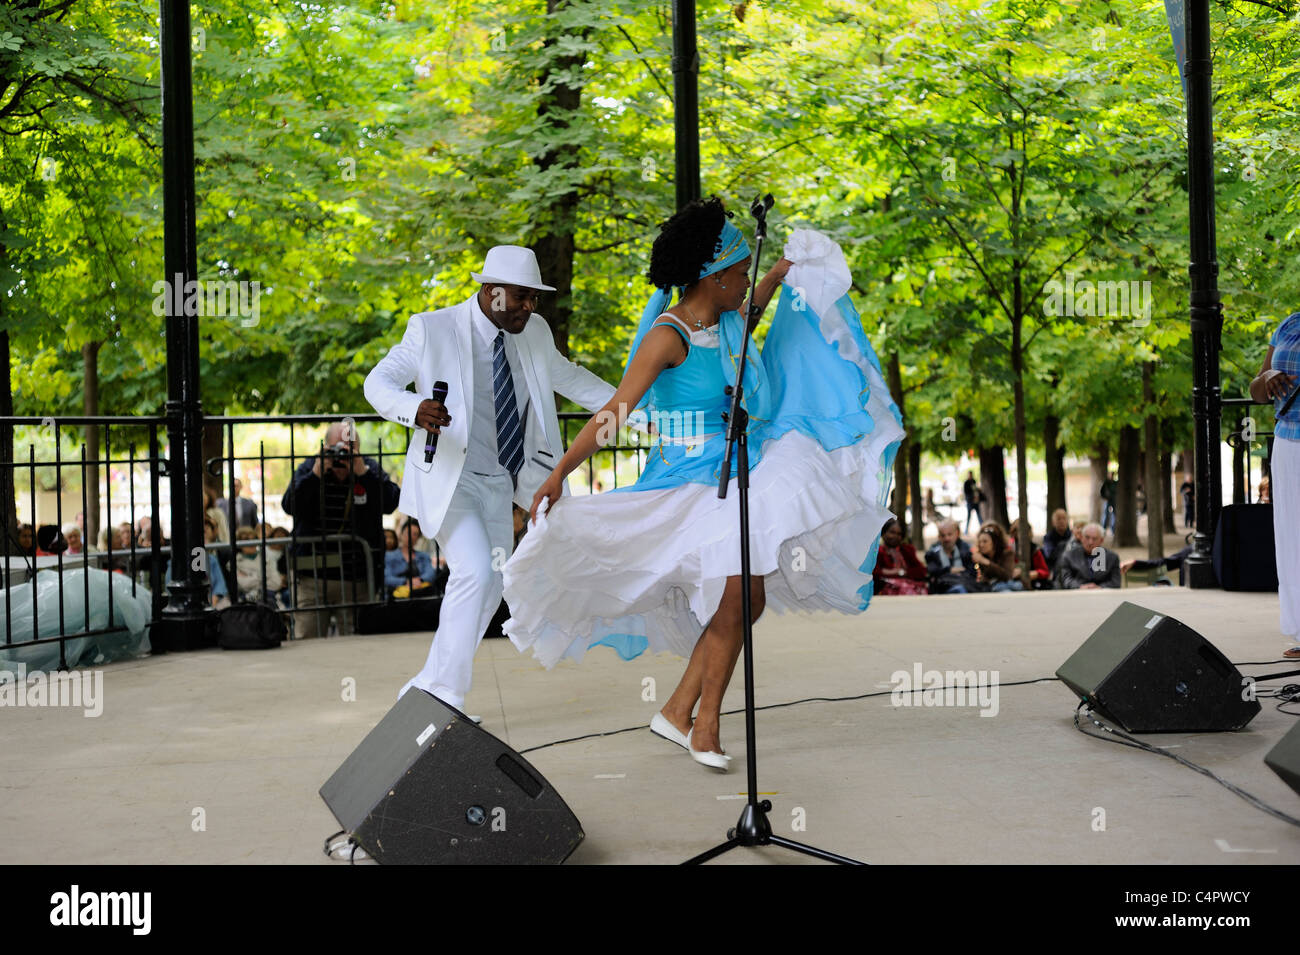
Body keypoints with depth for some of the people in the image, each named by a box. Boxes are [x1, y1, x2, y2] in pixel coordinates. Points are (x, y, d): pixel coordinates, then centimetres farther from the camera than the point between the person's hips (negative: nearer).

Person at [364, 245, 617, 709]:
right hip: (447, 479, -7)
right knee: (477, 572, -23)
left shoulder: (534, 334, 2)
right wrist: (415, 408, -31)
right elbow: (378, 381, -9)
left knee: (489, 590, 11)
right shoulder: (432, 330, -13)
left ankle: (429, 689, 25)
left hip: (498, 483, 7)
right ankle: (442, 691, -10)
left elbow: (569, 378, 18)